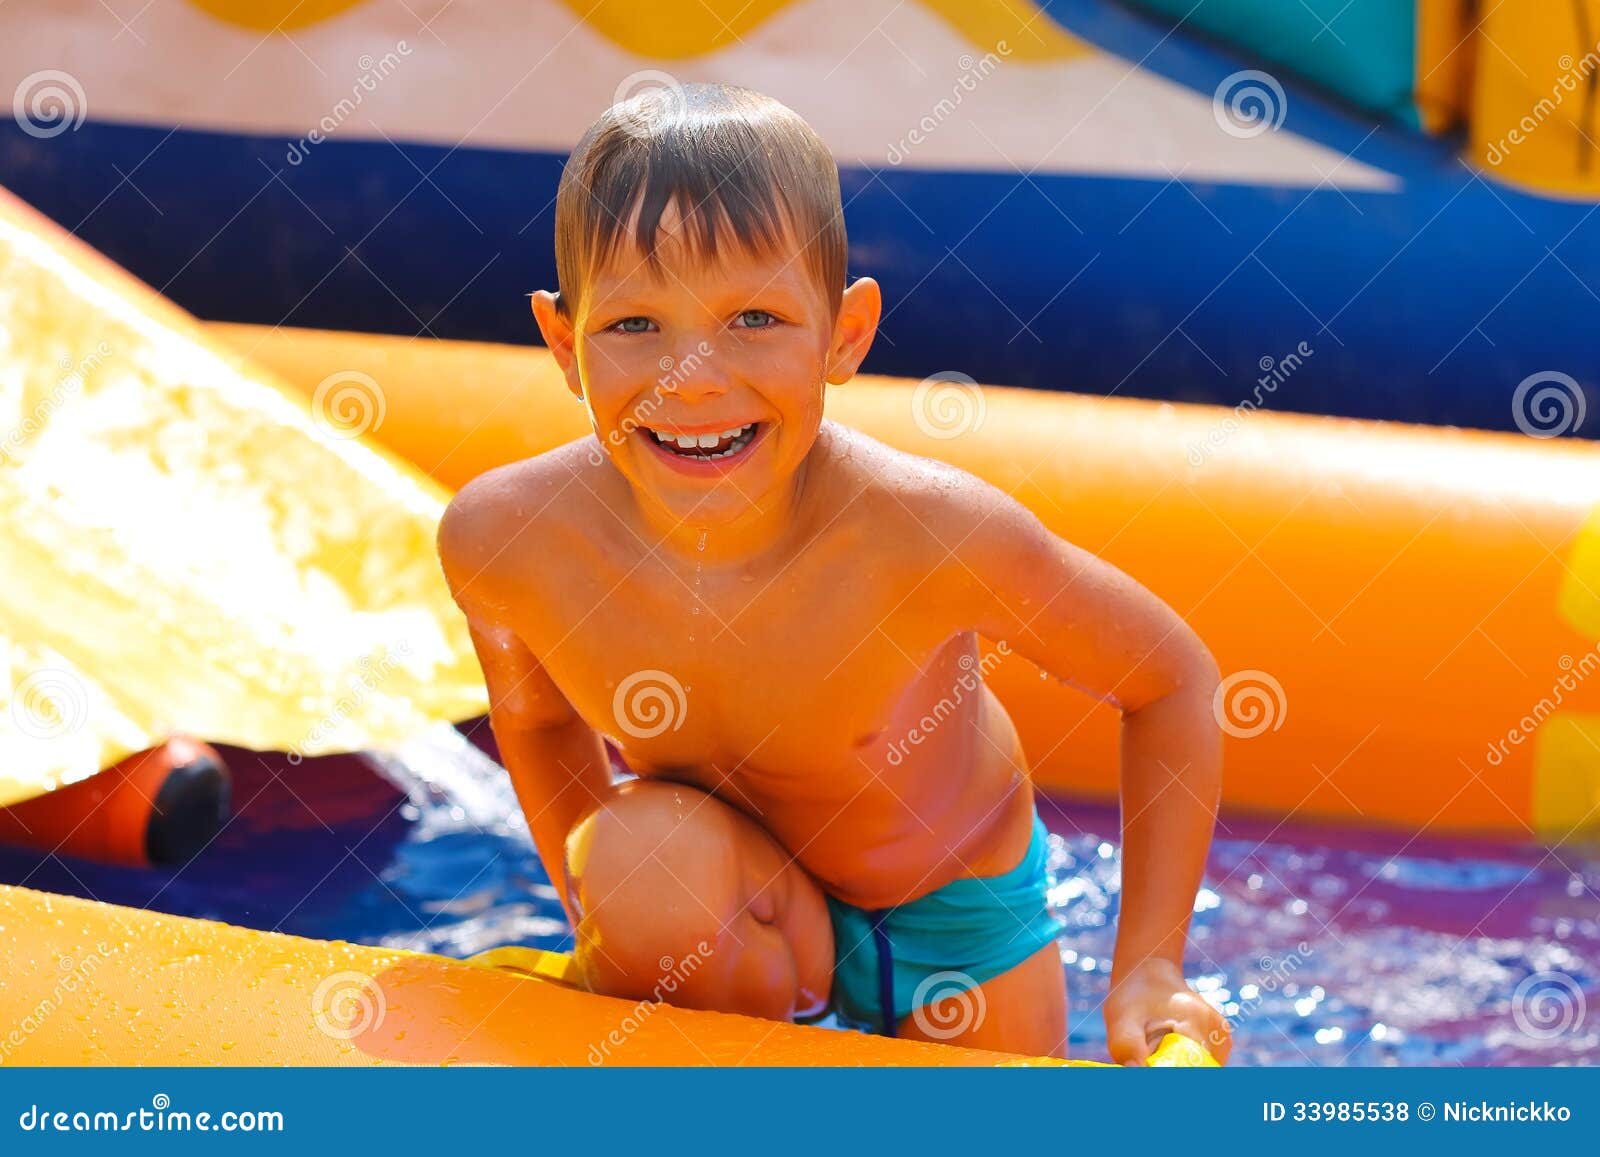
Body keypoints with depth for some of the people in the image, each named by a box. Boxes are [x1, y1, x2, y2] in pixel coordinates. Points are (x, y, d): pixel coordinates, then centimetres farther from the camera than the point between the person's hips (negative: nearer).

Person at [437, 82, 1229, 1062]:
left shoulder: (933, 532, -38)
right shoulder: (501, 535, -28)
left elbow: (1174, 678, -21)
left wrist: (1148, 967, -21)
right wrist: (596, 913, -4)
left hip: (950, 907, -1)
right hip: (742, 876, 1)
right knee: (639, 854, -29)